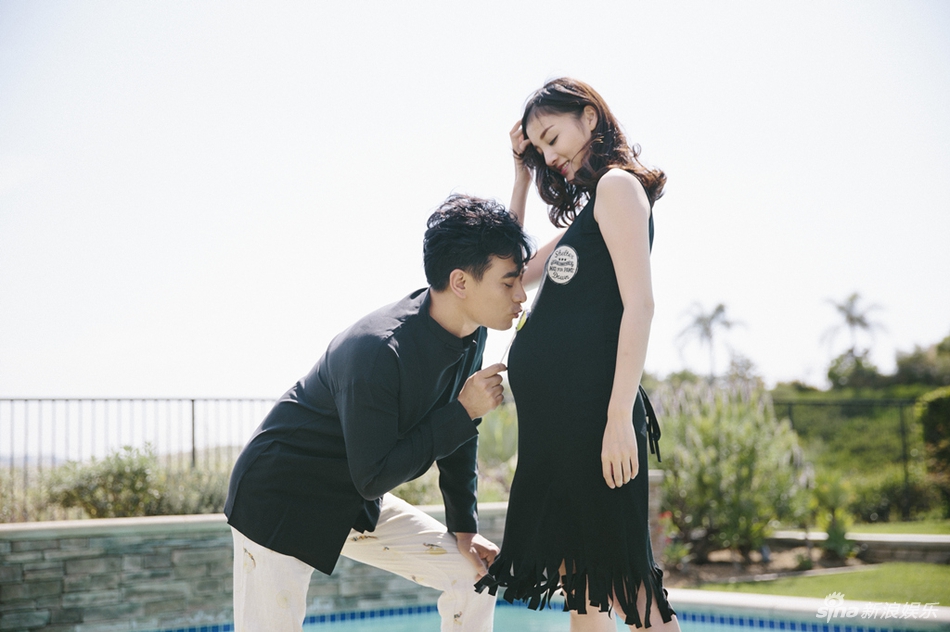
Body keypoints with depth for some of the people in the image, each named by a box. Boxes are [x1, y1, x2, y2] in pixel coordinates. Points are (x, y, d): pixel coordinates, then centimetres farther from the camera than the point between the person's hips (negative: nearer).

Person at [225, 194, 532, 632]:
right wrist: (463, 412, -27)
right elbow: (374, 477, -27)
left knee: (478, 571, 4)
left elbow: (458, 437, 8)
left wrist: (464, 528, 8)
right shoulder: (377, 351, -33)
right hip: (282, 496, -8)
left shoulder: (470, 335, -7)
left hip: (358, 504, 8)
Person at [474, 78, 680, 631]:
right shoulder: (586, 209, 23)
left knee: (623, 579, -8)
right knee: (578, 581, 10)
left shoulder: (618, 184, -4)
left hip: (588, 408, -9)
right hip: (554, 415, 9)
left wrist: (621, 416, -22)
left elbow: (639, 304, -15)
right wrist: (522, 176, 25)